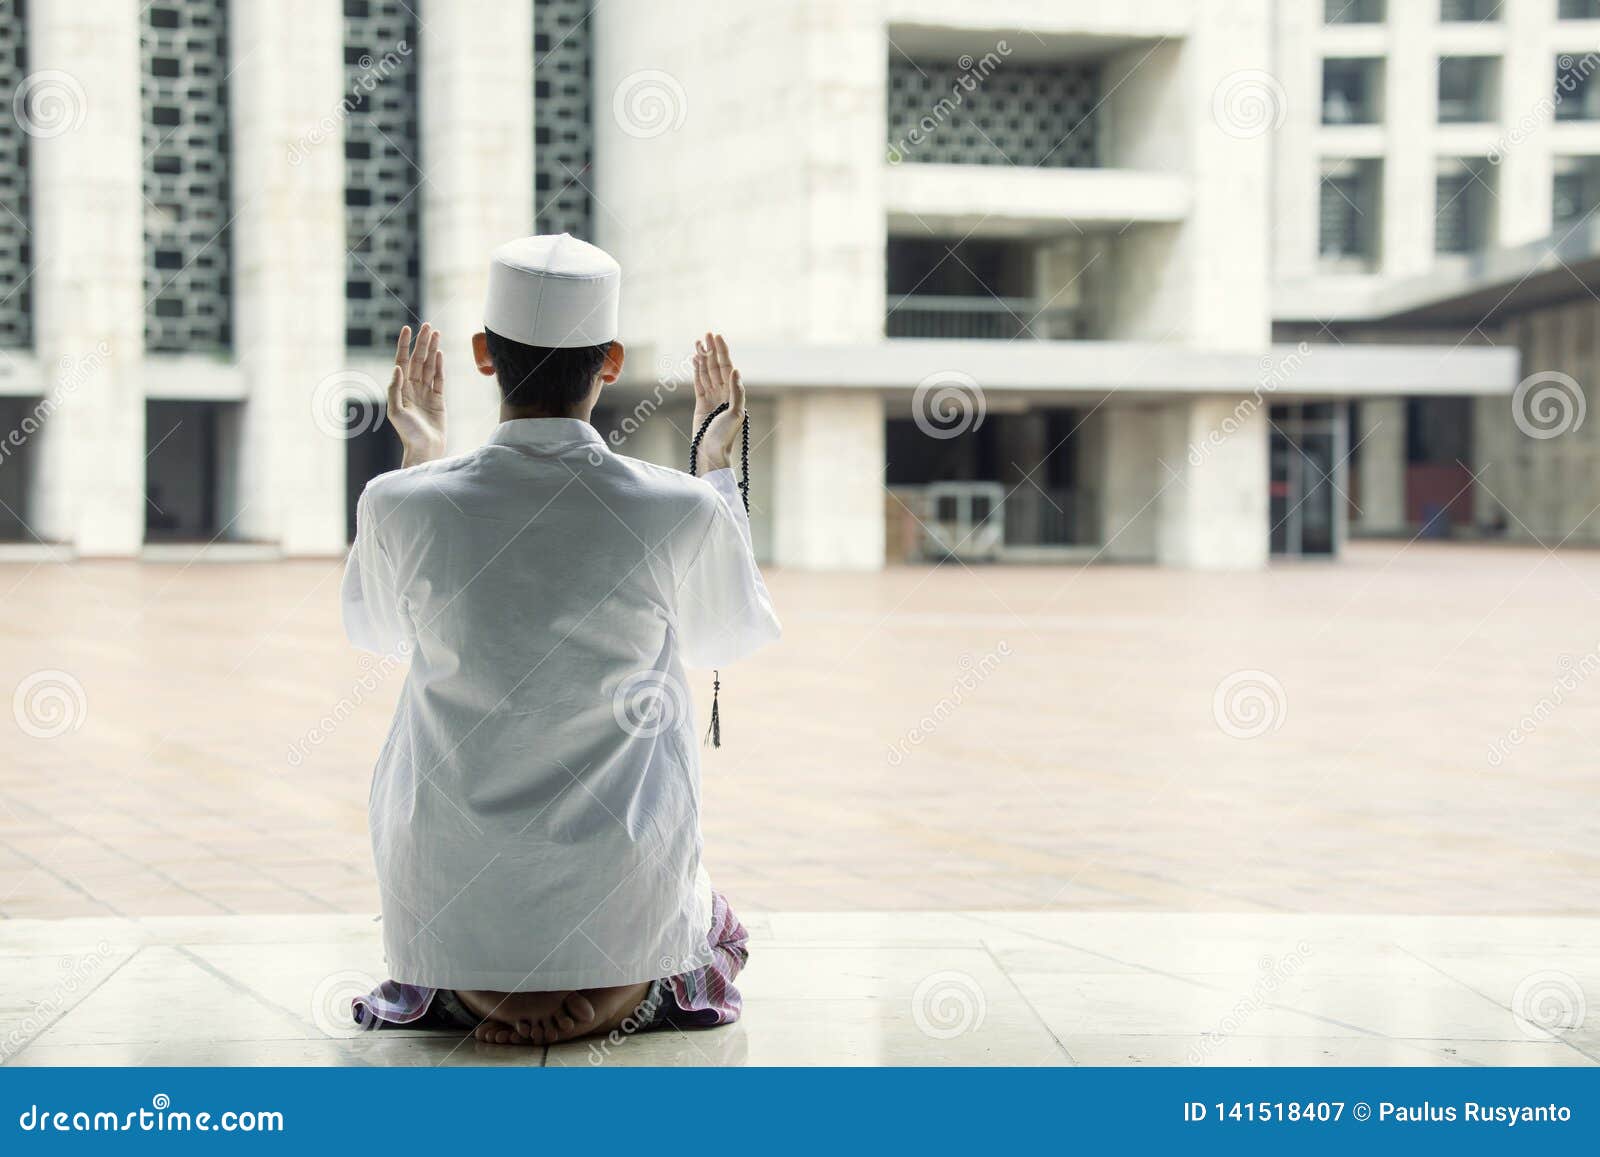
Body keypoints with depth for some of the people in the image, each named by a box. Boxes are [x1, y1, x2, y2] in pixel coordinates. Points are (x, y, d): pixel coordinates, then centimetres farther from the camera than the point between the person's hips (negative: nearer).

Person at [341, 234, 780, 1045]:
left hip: (454, 909, 1)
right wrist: (718, 465, 17)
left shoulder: (400, 507, -15)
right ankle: (619, 989, 8)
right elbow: (732, 637, 8)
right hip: (619, 909, -1)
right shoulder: (681, 513, -17)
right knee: (713, 919, 36)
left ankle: (462, 990, 13)